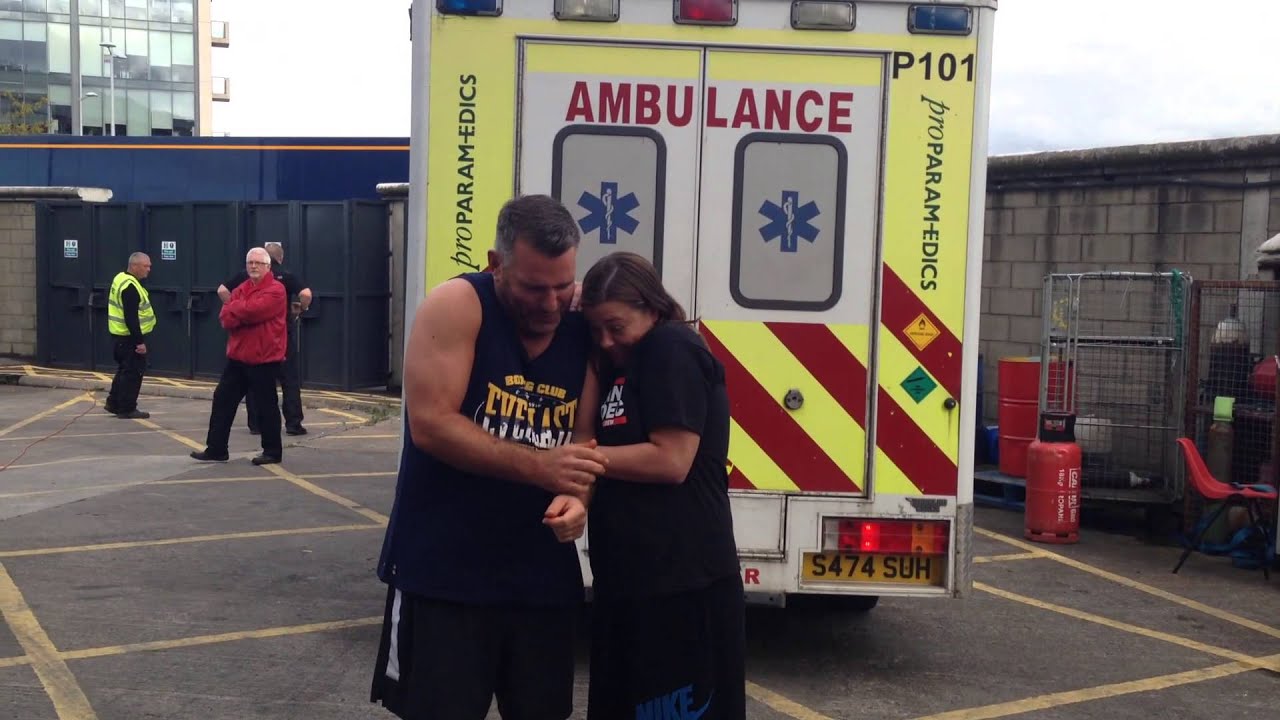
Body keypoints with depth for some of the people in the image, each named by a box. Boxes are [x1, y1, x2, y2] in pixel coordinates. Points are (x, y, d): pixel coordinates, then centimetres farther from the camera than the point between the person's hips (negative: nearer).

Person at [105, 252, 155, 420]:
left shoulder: (121, 278, 12)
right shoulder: (130, 287, -21)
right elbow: (131, 318, -26)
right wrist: (140, 341, -26)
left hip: (122, 335, 10)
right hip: (130, 337, -10)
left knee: (125, 370, 20)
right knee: (133, 372, -2)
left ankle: (113, 403, 28)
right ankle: (127, 409, 4)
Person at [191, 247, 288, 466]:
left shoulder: (275, 290, -9)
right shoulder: (240, 290, 14)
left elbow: (252, 309, -24)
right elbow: (225, 318, 2)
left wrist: (236, 309, -4)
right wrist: (245, 313, -17)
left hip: (264, 358, -7)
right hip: (238, 356, 7)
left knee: (266, 406, 1)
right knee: (223, 399, 7)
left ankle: (273, 452, 13)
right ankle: (216, 449, 14)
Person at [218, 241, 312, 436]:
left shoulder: (245, 276, 3)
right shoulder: (288, 276, -5)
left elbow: (222, 290, -1)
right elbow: (306, 294, -19)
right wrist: (301, 309, -2)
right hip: (283, 332, -2)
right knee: (289, 379, 4)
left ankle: (255, 424, 11)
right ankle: (293, 423, 1)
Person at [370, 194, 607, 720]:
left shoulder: (584, 331, 2)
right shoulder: (457, 306, -12)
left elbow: (589, 446, 5)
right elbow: (431, 424, -20)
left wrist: (578, 499, -16)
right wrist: (538, 466, -25)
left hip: (544, 576, 5)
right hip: (442, 570, -5)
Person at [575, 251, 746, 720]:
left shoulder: (672, 350, -12)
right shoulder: (623, 362, 17)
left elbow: (671, 460, -21)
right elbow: (587, 435, 6)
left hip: (680, 580, -10)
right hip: (630, 576, 10)